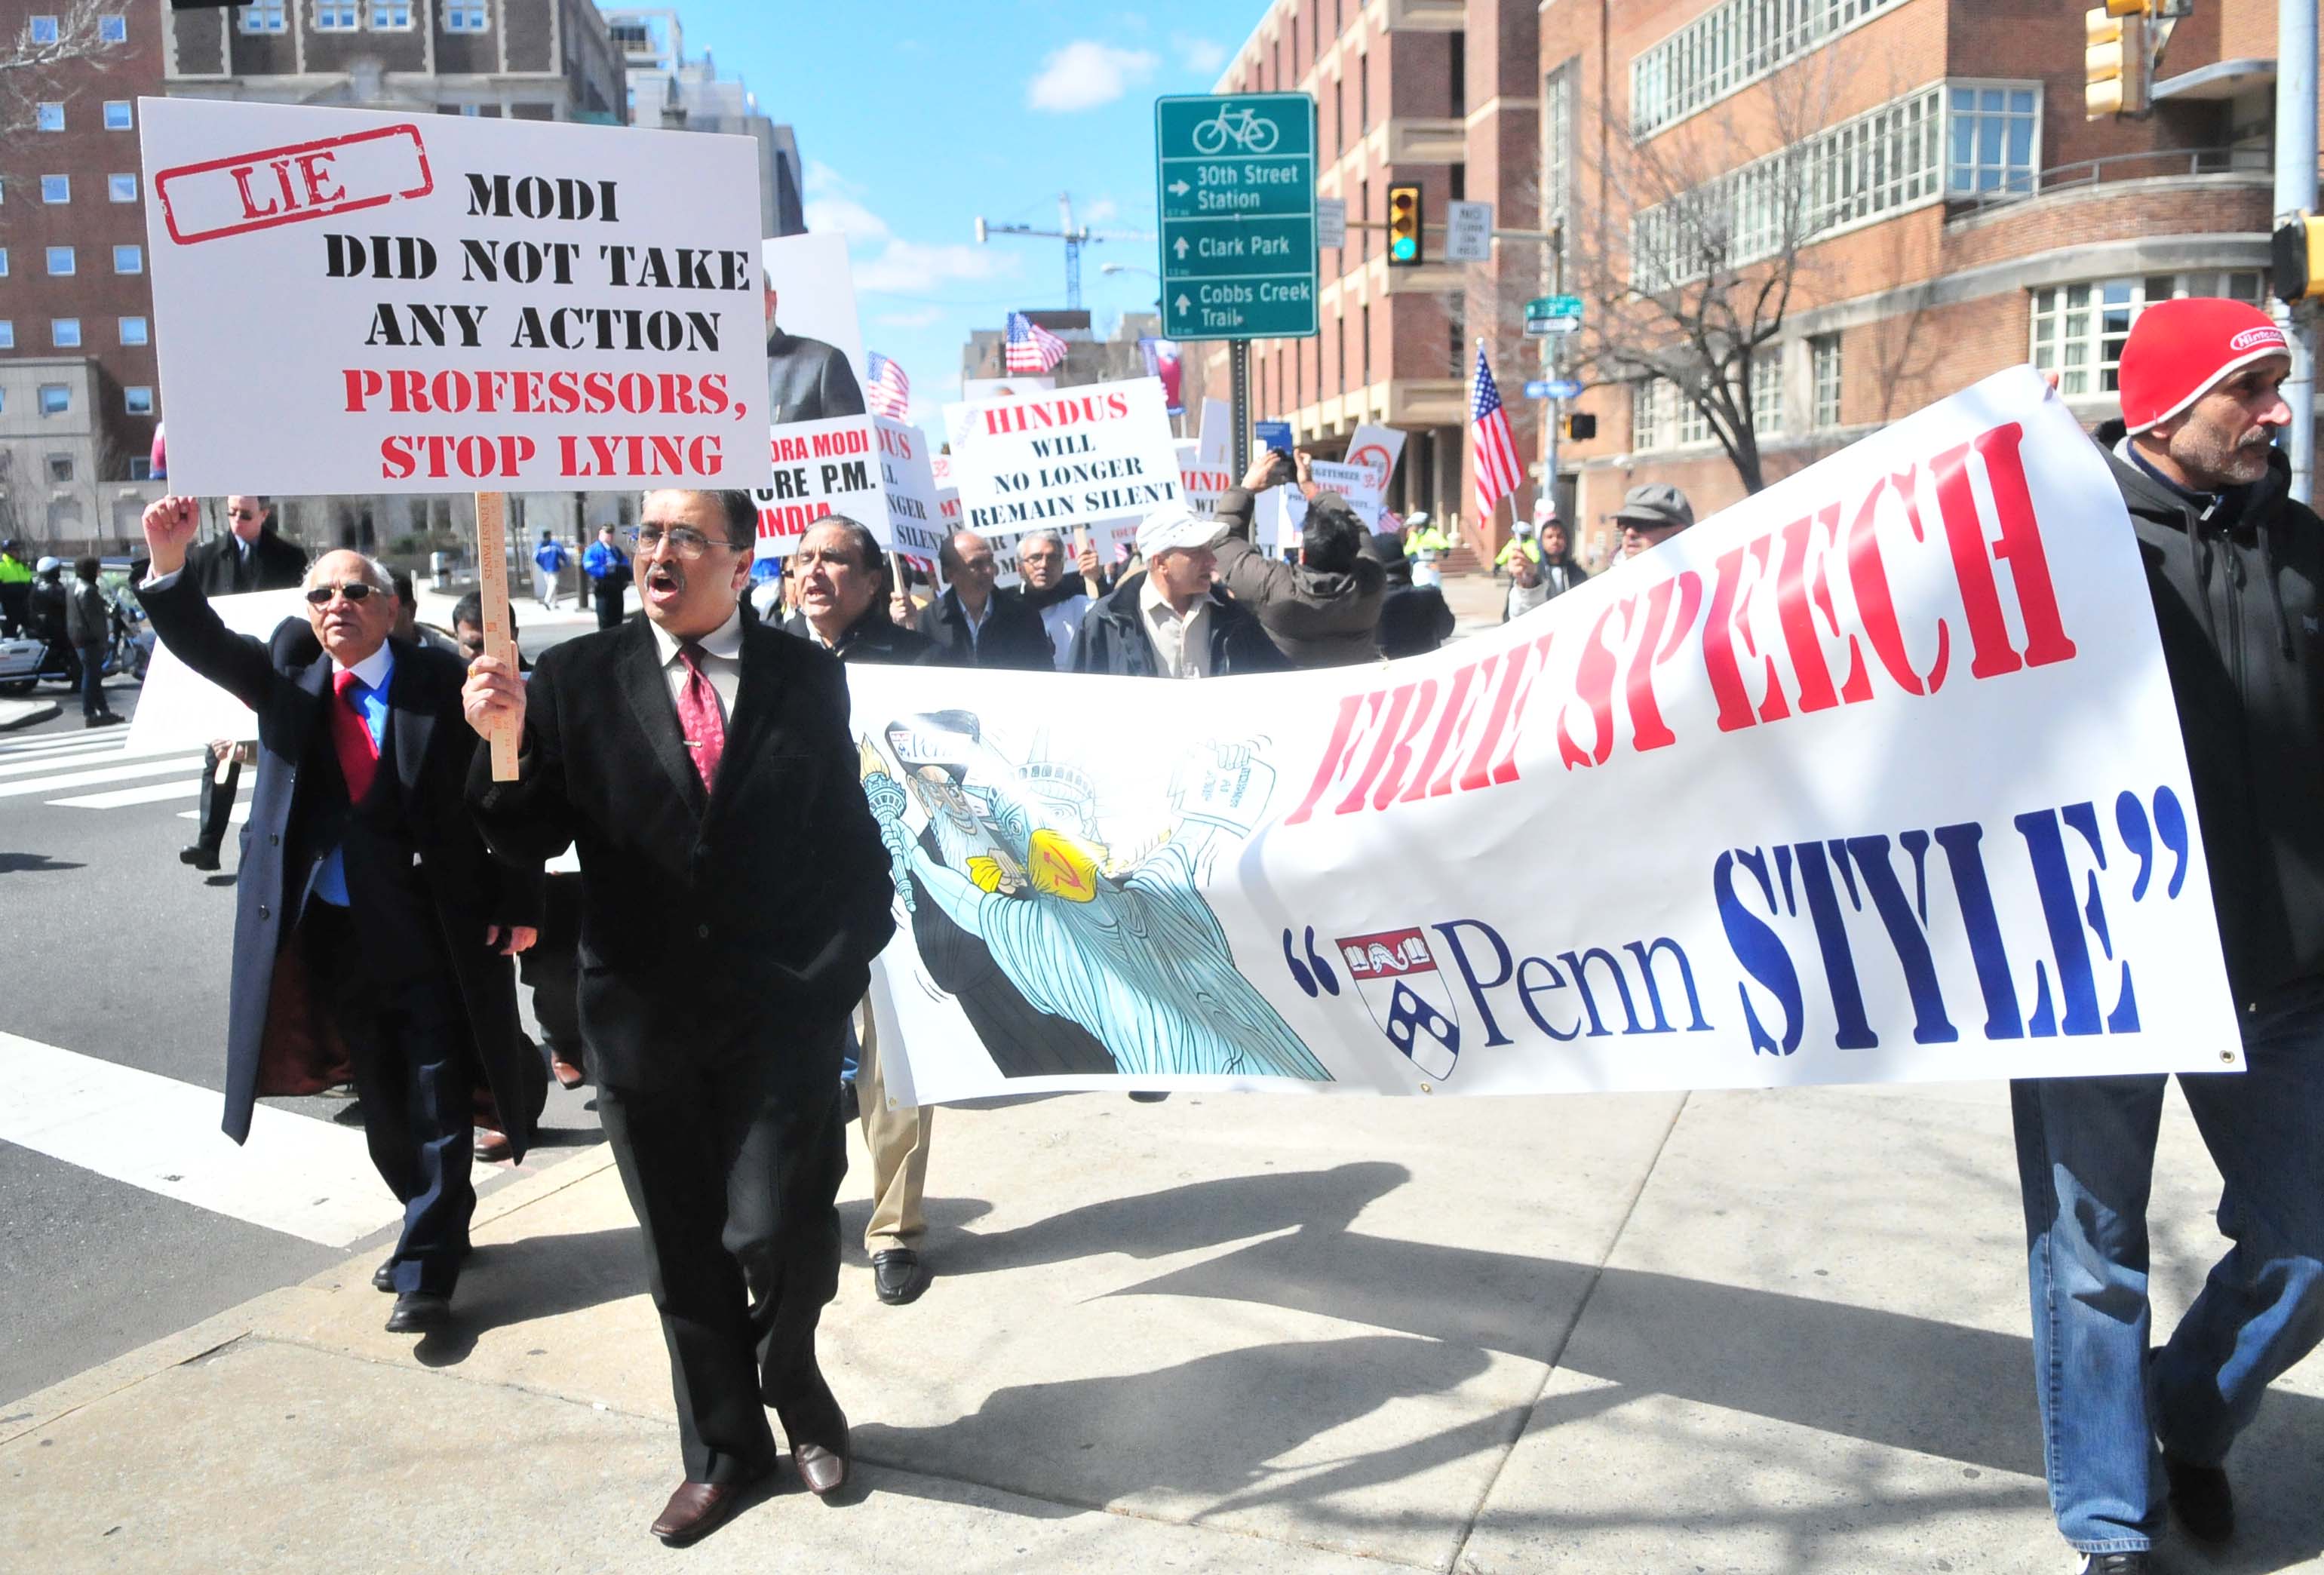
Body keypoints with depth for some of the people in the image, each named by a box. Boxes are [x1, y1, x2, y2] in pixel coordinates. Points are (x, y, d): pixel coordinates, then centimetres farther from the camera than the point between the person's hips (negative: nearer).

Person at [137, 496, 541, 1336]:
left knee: (437, 1101, 0)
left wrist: (518, 902, -9)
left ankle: (426, 1271, 11)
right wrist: (170, 561, -28)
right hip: (332, 930, 5)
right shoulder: (289, 669, 5)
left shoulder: (439, 681, -8)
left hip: (435, 930, -5)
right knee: (383, 1102, 18)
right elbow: (203, 642, -10)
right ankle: (442, 1224, 37)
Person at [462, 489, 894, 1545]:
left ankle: (790, 1380, 30)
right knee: (684, 1256, 13)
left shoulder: (807, 678, 1)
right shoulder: (576, 678, 1)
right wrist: (504, 742, -20)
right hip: (642, 1015, 1)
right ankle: (724, 1449, 35)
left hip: (781, 1014, -1)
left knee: (781, 1238, -5)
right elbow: (530, 840, -3)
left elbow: (850, 843, 4)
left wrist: (840, 967, -2)